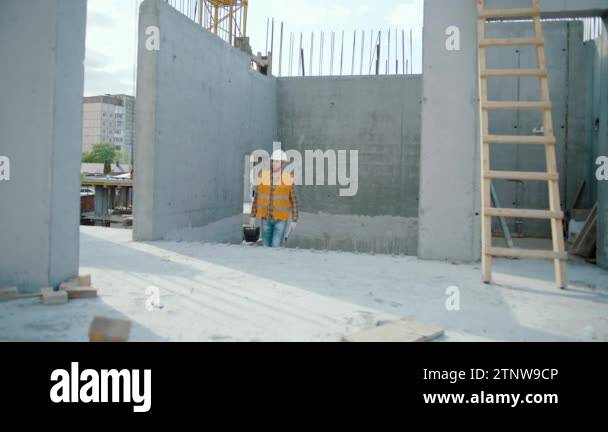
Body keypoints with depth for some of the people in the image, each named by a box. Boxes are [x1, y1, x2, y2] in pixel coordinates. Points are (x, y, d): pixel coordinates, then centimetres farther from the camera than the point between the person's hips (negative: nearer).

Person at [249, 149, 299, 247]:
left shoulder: (288, 179, -12)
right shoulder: (263, 176, -7)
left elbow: (294, 201, -4)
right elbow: (257, 197, 2)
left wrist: (294, 221, -4)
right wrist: (253, 216, 3)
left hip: (281, 219, -3)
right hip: (266, 218, 3)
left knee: (276, 247, -13)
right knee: (267, 246, 12)